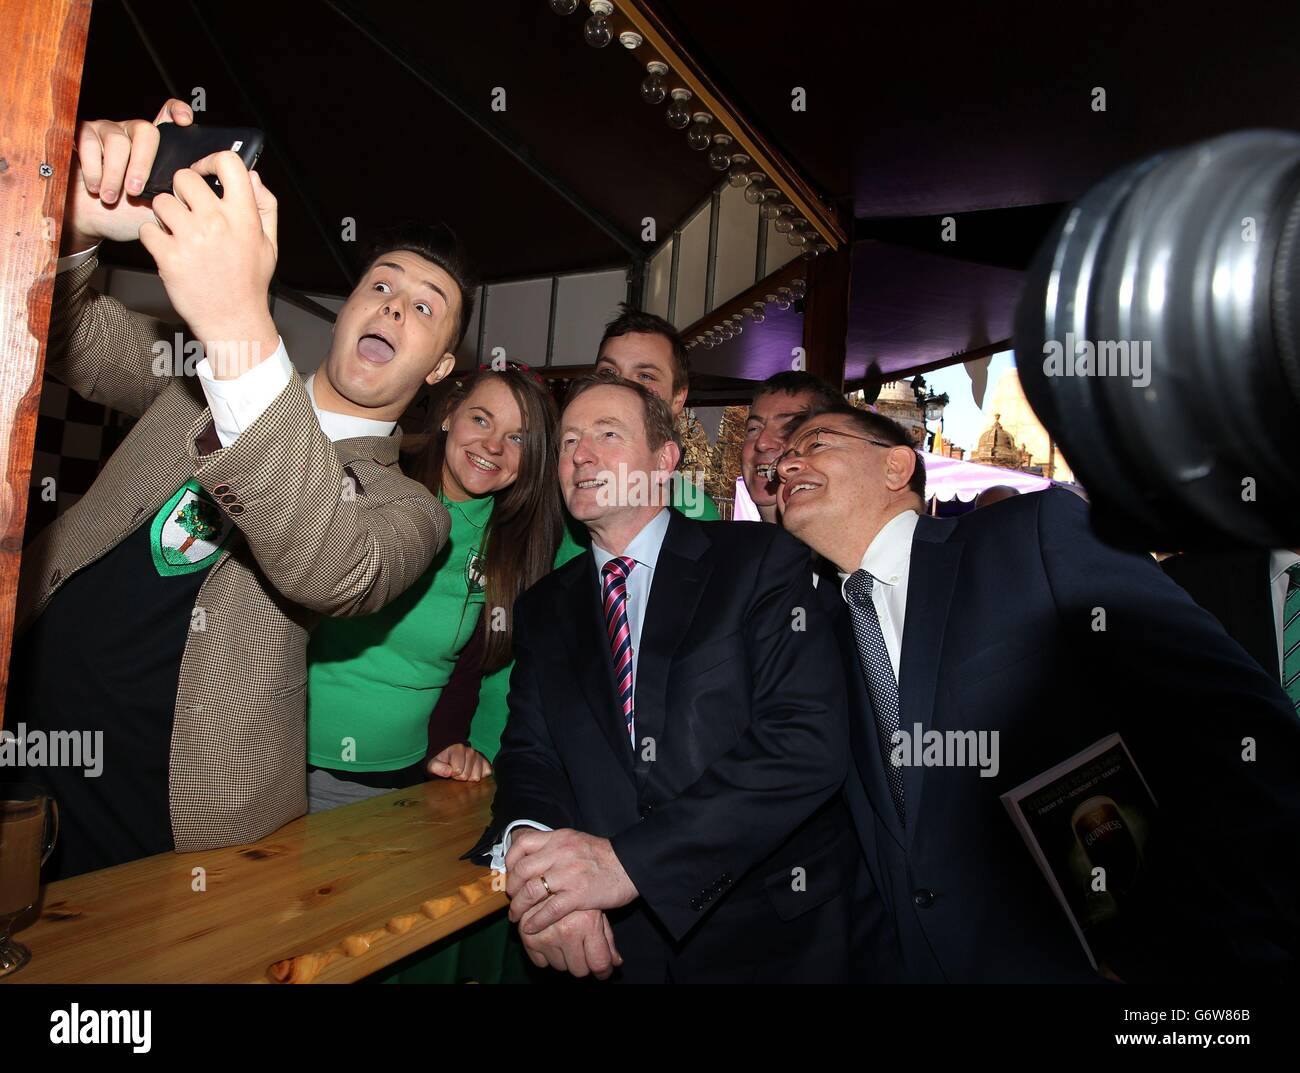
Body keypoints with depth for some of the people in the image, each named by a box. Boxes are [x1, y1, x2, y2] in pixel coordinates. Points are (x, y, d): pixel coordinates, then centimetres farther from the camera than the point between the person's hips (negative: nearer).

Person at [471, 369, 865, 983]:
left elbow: (808, 741, -18)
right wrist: (529, 840, -22)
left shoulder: (763, 561, -8)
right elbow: (529, 749, 2)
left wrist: (628, 859, -24)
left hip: (769, 930, -2)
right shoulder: (543, 609, 7)